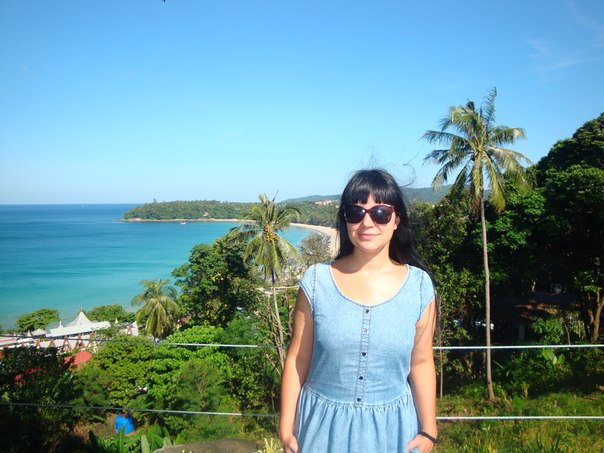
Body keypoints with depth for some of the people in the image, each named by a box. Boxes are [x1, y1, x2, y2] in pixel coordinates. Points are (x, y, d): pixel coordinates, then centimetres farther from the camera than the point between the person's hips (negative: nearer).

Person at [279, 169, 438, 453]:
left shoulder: (419, 286, -8)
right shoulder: (316, 282, -12)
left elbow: (421, 363, 1)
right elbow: (297, 360, -5)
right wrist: (286, 429, -1)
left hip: (392, 426, 1)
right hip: (324, 424, 0)